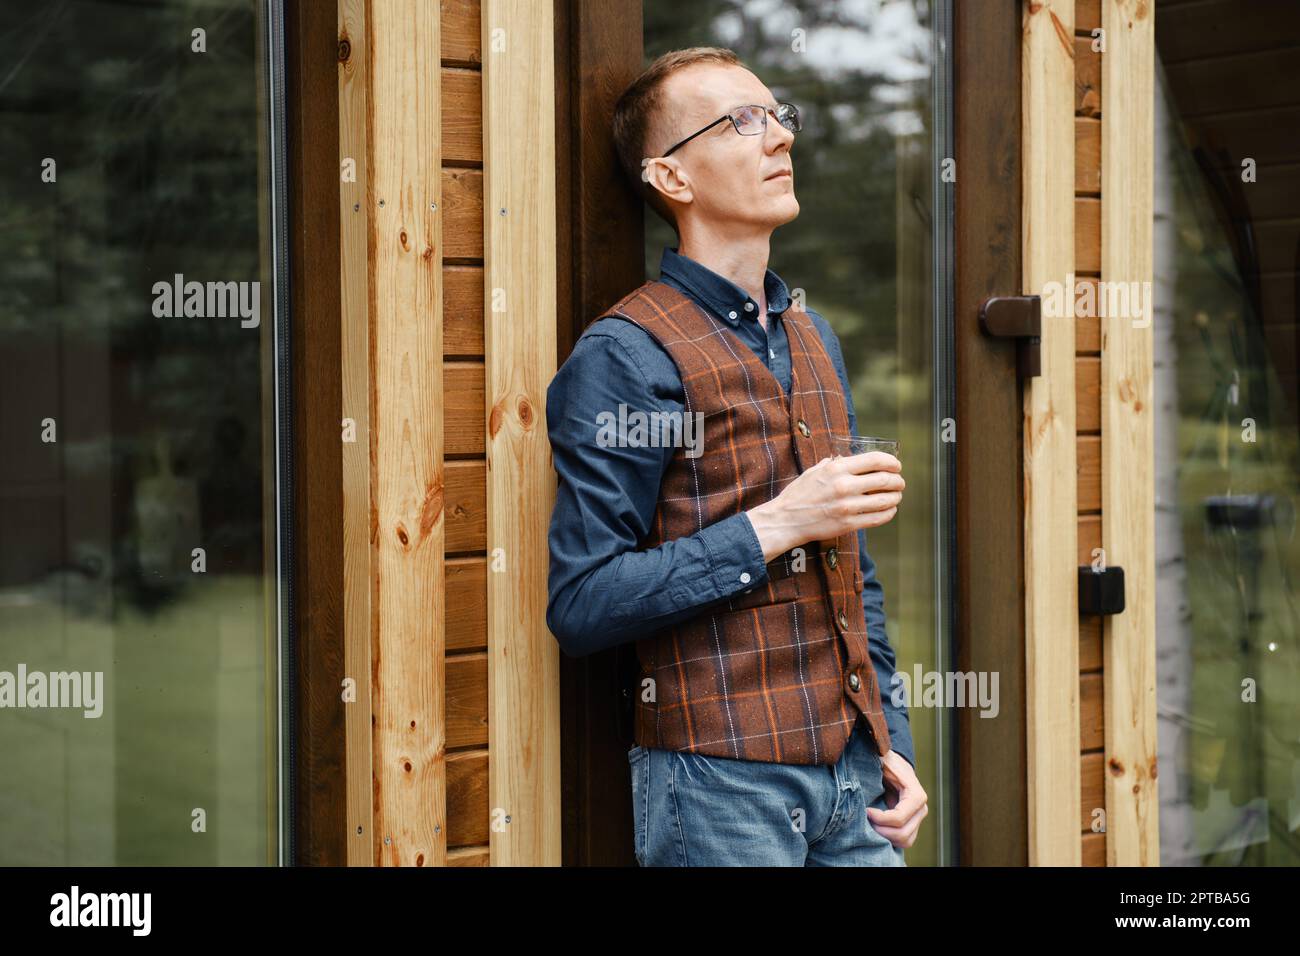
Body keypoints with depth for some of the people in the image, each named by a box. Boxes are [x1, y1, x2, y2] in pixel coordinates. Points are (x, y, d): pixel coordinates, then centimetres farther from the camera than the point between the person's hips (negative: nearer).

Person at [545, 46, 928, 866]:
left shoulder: (814, 338, 14)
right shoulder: (628, 353, -10)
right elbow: (582, 606, -16)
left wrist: (891, 745, 13)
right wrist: (776, 525, -18)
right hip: (720, 782, -6)